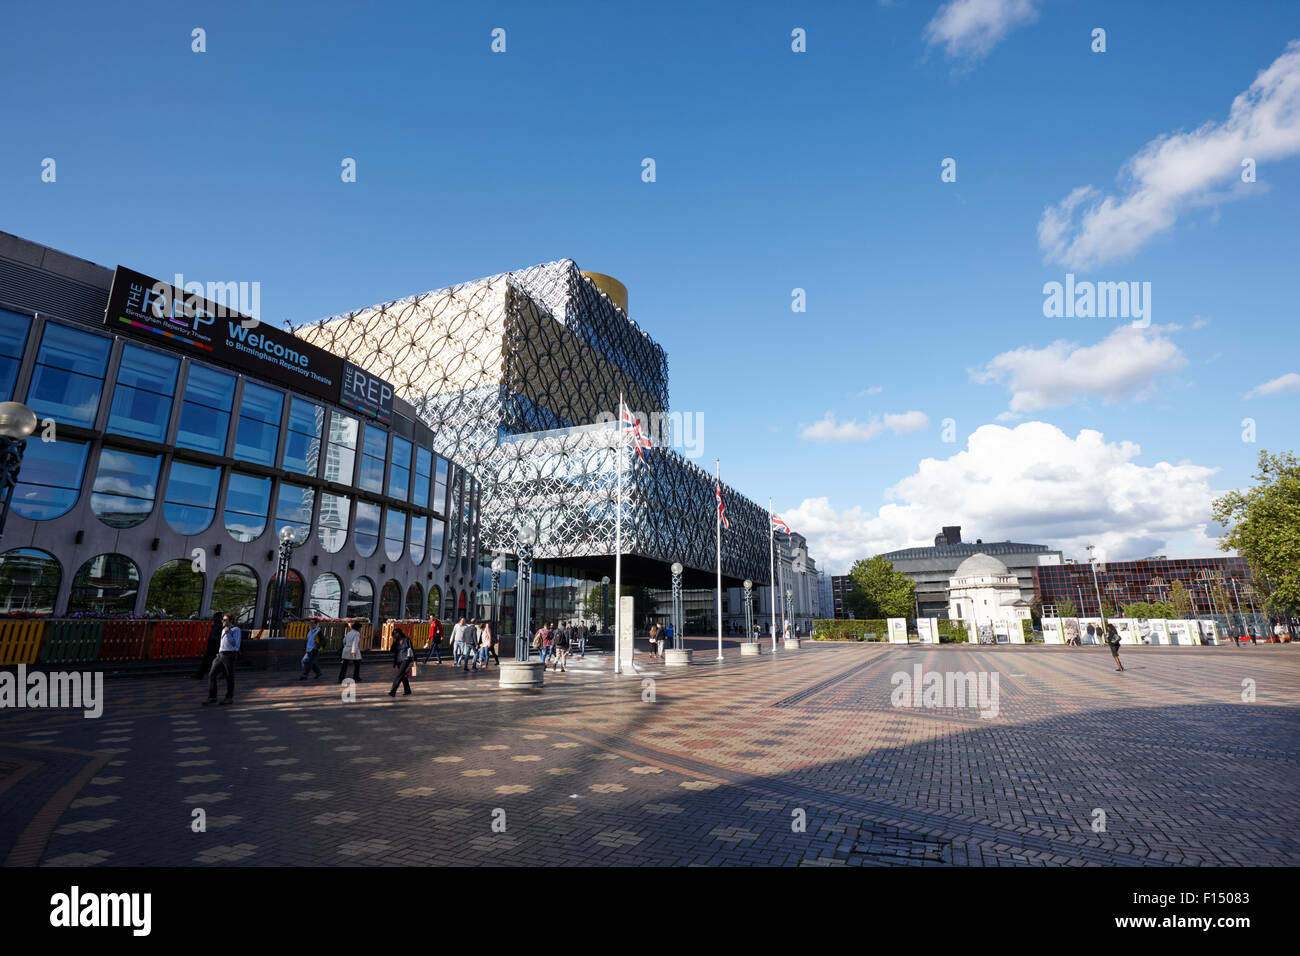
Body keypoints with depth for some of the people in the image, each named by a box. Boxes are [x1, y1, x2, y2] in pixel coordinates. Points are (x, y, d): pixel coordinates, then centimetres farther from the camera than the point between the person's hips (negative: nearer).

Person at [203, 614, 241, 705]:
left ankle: (229, 698, 13)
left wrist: (228, 633, -20)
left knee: (229, 677, 1)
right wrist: (218, 655, 25)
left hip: (229, 656, -7)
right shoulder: (223, 630, 18)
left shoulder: (236, 630, -6)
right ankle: (212, 697, 1)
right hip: (220, 655, 7)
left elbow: (234, 644, -14)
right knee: (211, 675, -3)